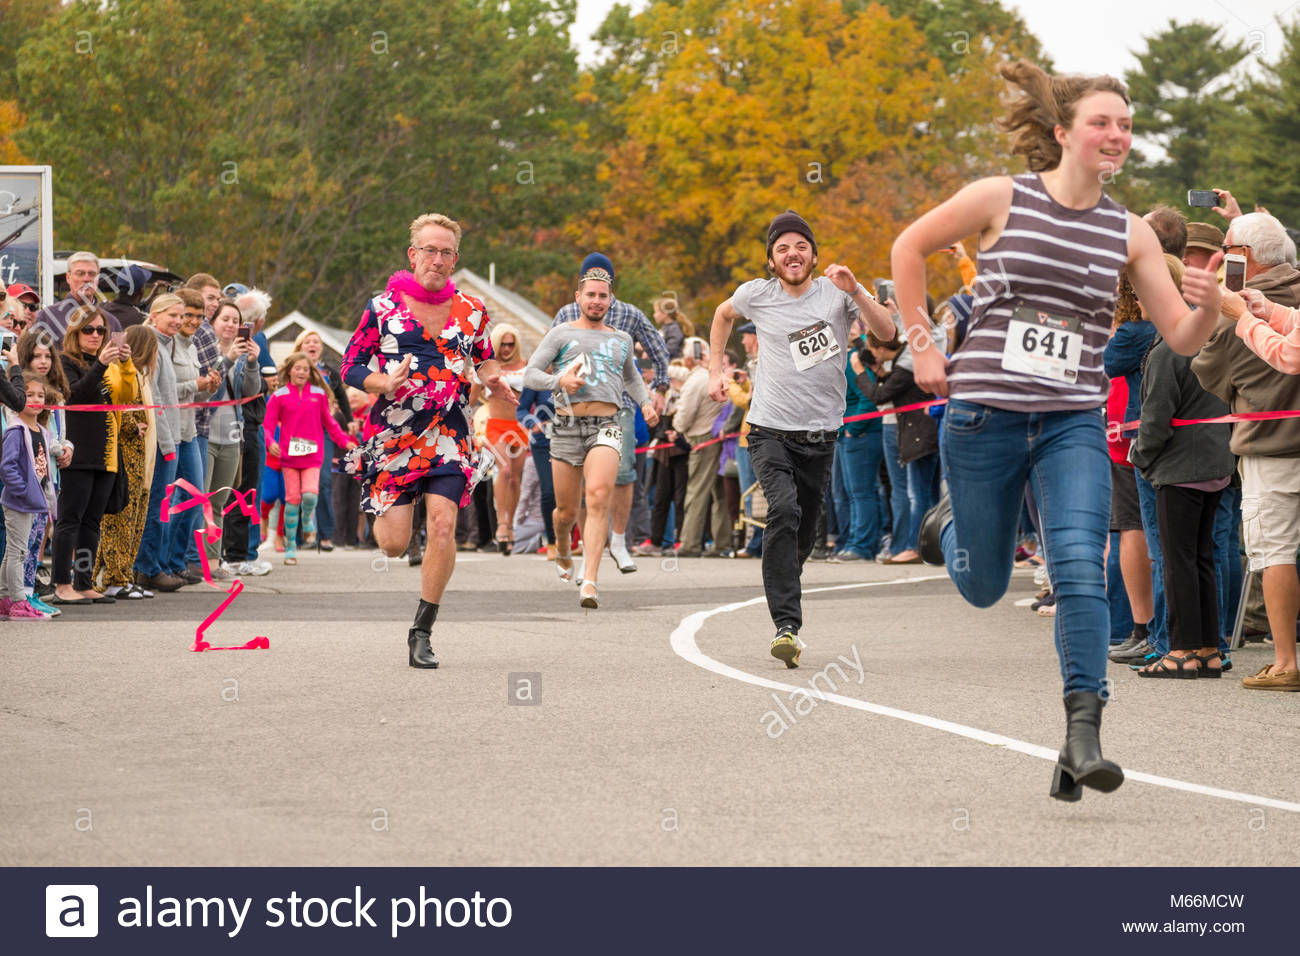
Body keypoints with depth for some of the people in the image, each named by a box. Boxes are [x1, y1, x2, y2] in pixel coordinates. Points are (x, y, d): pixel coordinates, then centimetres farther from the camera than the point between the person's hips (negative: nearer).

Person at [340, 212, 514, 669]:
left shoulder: (471, 311, 6)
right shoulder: (383, 308, -2)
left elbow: (484, 358, 21)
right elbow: (350, 367, 0)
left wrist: (492, 377, -2)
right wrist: (385, 384, -20)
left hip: (449, 437, 1)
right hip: (394, 436, -1)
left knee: (442, 527, -14)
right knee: (394, 544, -3)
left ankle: (422, 631, -2)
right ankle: (381, 513, 38)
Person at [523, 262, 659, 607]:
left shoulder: (621, 339, 22)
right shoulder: (561, 333, 11)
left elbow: (631, 376, 40)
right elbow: (530, 374, 3)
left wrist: (645, 403, 20)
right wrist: (558, 381, -16)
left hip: (606, 426, 1)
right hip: (568, 426, -1)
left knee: (599, 496, -23)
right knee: (567, 509, 5)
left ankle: (590, 581, -29)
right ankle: (562, 551, 41)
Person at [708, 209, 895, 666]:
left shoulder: (836, 293, -2)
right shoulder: (757, 294, 0)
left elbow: (887, 333, -15)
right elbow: (722, 315, 23)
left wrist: (855, 290, -28)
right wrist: (715, 371, 18)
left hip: (820, 435, 2)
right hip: (771, 431, -2)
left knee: (802, 537, 7)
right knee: (783, 511, -25)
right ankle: (787, 626, -30)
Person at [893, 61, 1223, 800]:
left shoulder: (1131, 233, 2)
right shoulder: (1002, 199, -5)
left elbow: (1182, 339, 2)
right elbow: (909, 248, 8)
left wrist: (1208, 307, -20)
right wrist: (923, 344, 3)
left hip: (1073, 425, 1)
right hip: (985, 417, -1)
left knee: (1080, 566, -19)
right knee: (984, 587, 12)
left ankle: (1083, 735, -20)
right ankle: (949, 524, 48)